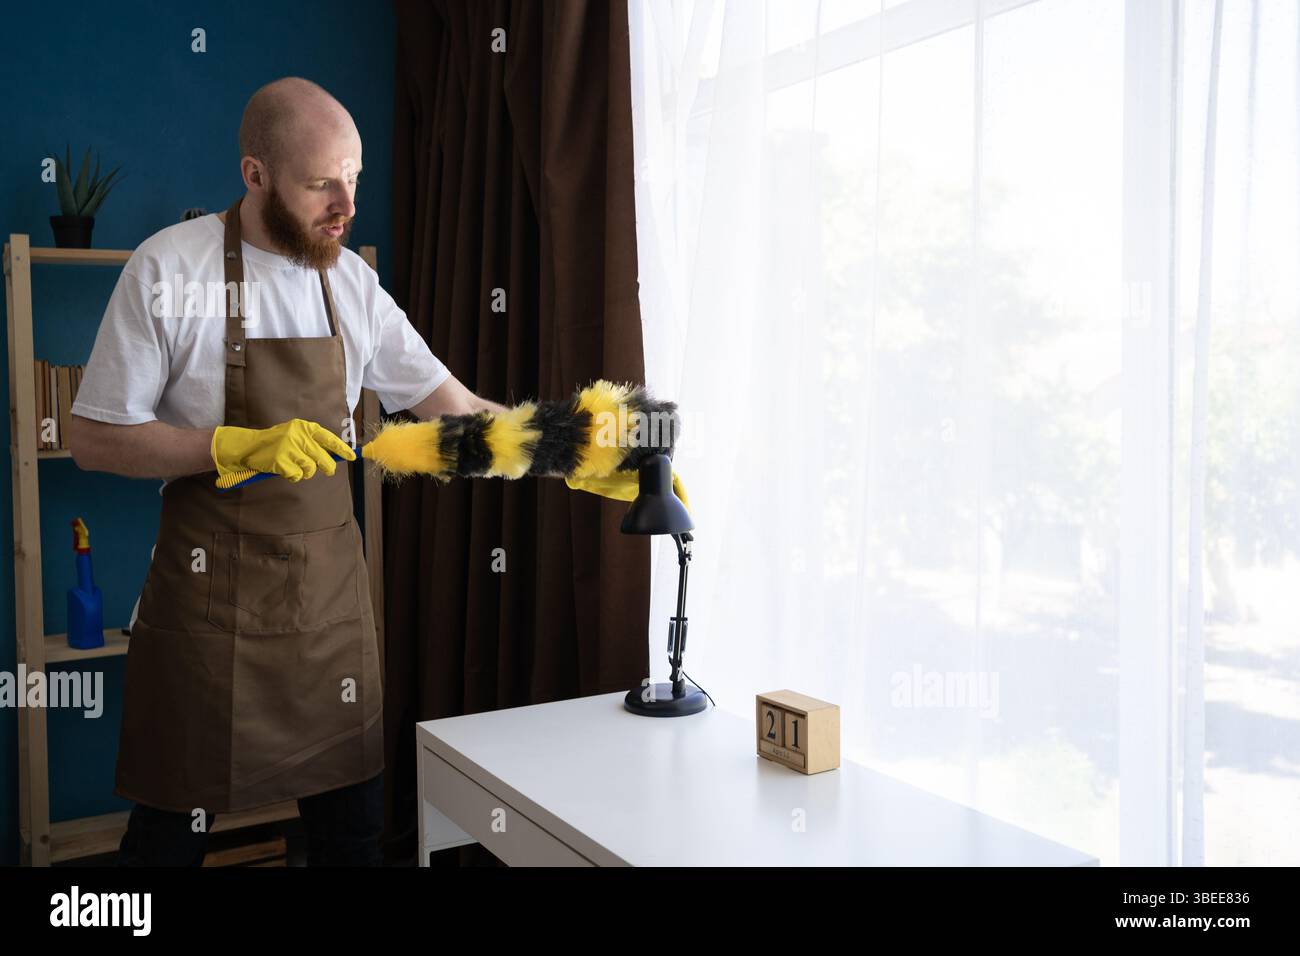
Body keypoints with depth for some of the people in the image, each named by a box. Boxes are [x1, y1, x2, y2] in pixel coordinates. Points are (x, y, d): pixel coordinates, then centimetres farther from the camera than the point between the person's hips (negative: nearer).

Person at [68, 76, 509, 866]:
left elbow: (454, 408, 6)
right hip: (210, 589, -4)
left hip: (331, 586, 4)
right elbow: (94, 440, -7)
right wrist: (240, 446, -21)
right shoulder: (170, 268, -10)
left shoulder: (353, 282, 4)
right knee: (176, 826, 7)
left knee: (353, 820, 11)